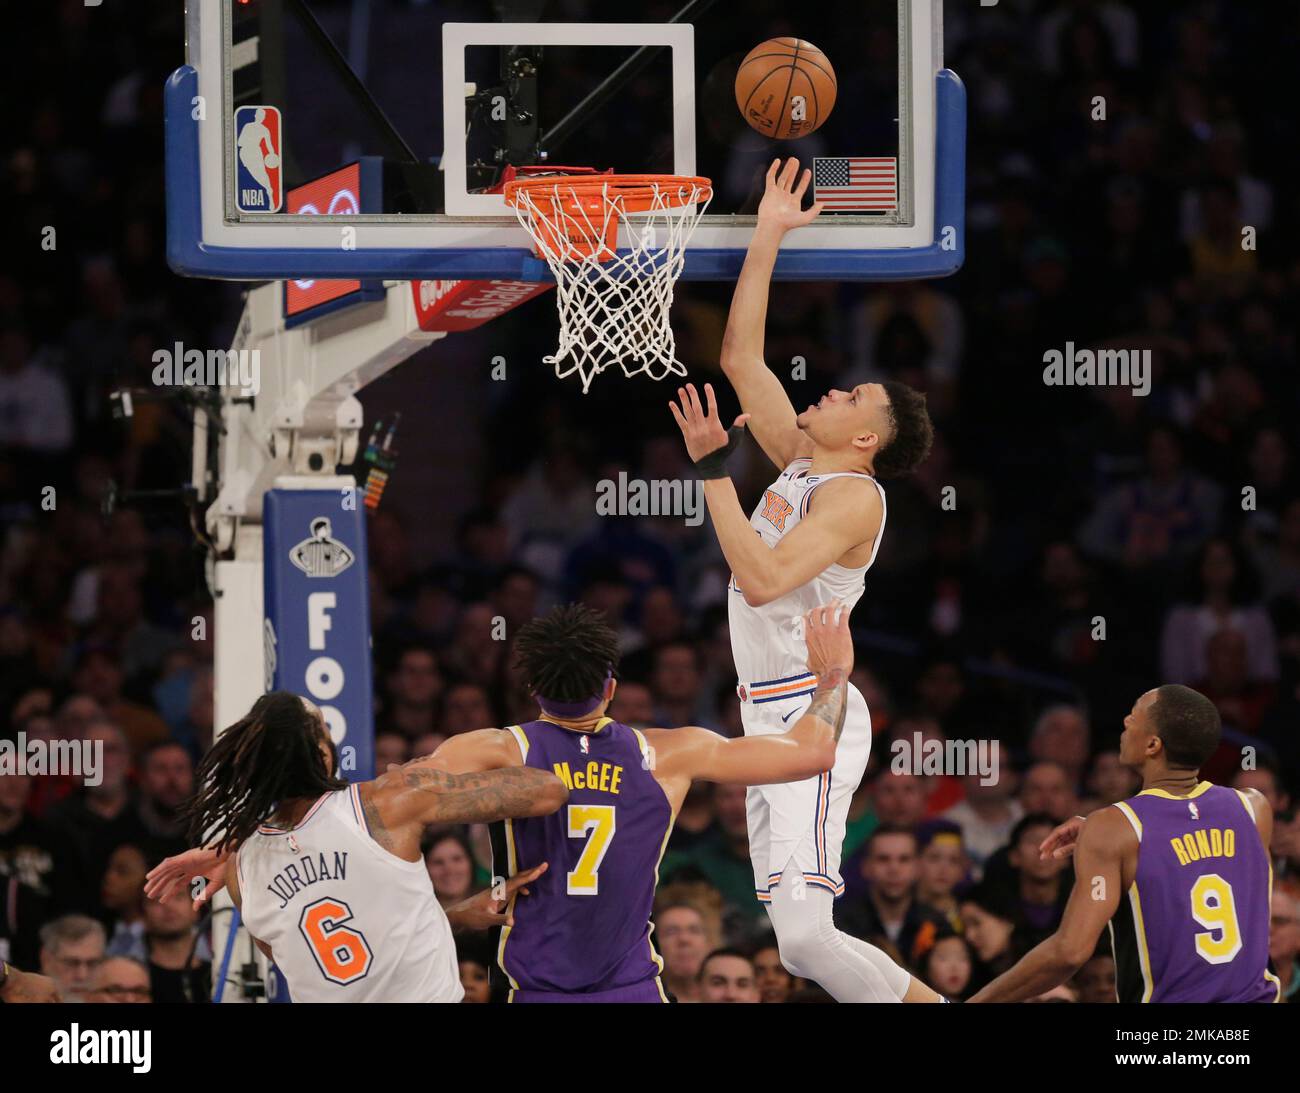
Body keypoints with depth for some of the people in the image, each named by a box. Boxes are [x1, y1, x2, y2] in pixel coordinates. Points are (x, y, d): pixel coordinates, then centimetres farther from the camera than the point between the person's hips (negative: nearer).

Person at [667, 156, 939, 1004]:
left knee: (805, 935, -21)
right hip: (776, 716, 9)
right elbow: (740, 357, 21)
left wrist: (713, 467, -21)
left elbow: (761, 579, -24)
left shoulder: (854, 495, -11)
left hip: (813, 714, -9)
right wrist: (767, 241, 19)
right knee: (801, 939, 5)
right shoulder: (798, 460, 14)